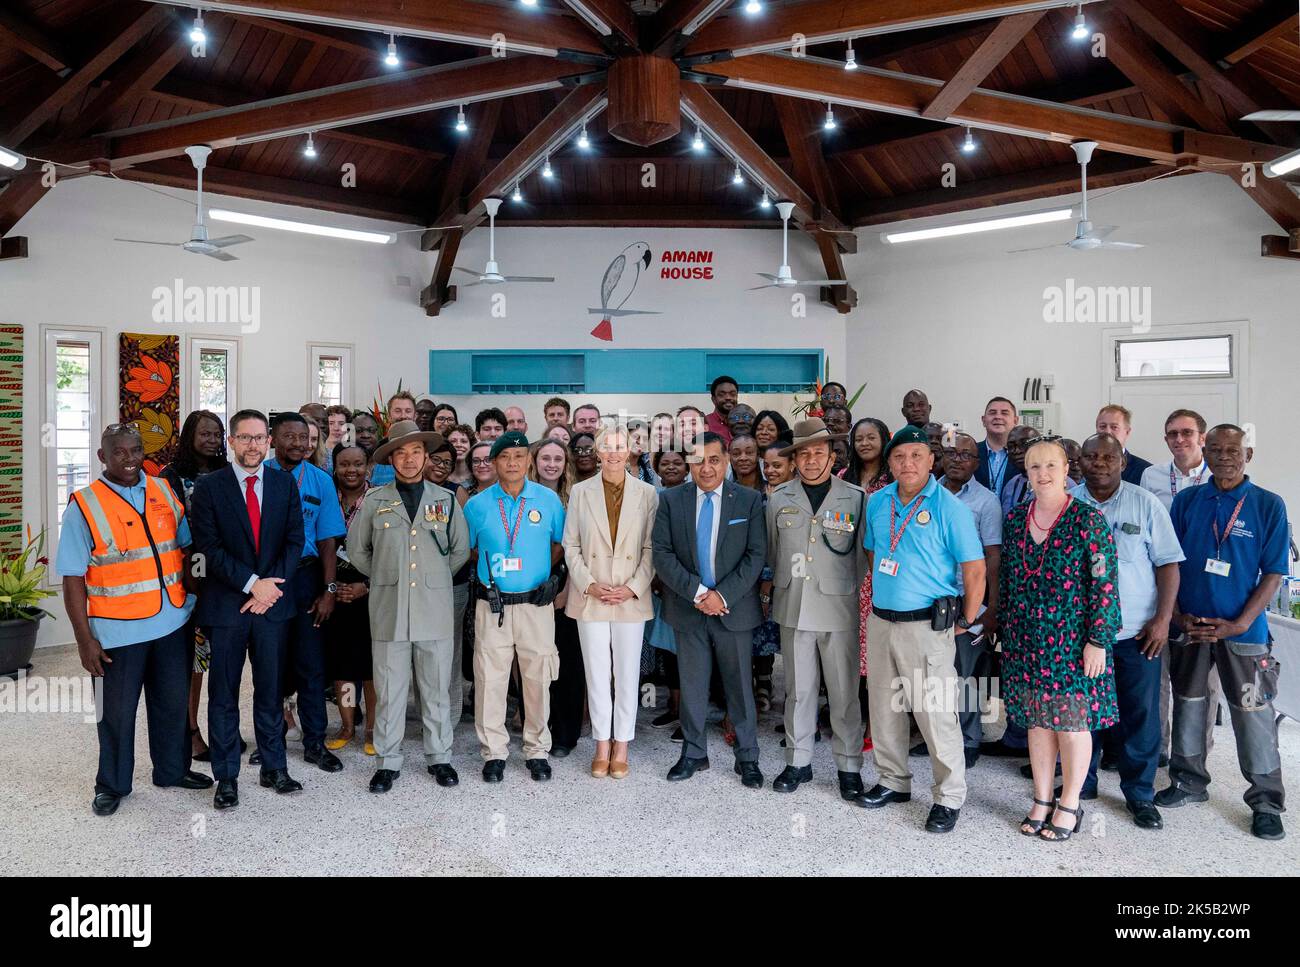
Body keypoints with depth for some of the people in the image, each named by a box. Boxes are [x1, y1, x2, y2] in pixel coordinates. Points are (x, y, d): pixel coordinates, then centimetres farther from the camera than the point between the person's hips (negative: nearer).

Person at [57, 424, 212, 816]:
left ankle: (172, 770, 36)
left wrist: (192, 599, 4)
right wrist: (84, 639, -11)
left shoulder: (164, 492, 4)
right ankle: (111, 785, 30)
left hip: (173, 622, 4)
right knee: (117, 711, 11)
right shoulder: (84, 506, -7)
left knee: (172, 703, 17)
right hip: (118, 632, -4)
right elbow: (73, 579, -8)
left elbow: (187, 546, 12)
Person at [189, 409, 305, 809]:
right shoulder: (208, 487, -2)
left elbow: (294, 540, 2)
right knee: (223, 695, 7)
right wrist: (252, 583, -14)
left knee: (271, 690, 11)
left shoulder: (285, 483, 6)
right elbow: (209, 547, -8)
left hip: (273, 599, 2)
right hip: (225, 604, -2)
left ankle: (274, 768, 23)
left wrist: (272, 586, -9)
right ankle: (226, 777, 19)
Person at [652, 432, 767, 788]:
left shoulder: (750, 500, -1)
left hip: (734, 608, -1)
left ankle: (747, 758, 23)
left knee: (740, 685, 9)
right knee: (692, 685, 12)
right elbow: (662, 553, -4)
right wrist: (696, 592, -14)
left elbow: (756, 555, -6)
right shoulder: (670, 500, 2)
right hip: (688, 608, 1)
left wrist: (723, 595, -15)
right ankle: (694, 753, 28)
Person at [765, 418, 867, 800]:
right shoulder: (779, 498, 5)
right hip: (792, 607, 2)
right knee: (798, 688, 12)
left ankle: (849, 766, 19)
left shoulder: (855, 497, -2)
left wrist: (851, 594, 5)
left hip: (838, 608, -2)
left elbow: (863, 554, 2)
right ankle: (798, 761, 24)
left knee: (844, 691, 5)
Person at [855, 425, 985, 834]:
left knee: (936, 715, -1)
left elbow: (974, 569, -10)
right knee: (884, 708, 15)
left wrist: (965, 622, -7)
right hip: (880, 621, 6)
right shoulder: (877, 502, 6)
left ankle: (950, 797, 15)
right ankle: (893, 781, 32)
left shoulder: (949, 508, -11)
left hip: (927, 625, -6)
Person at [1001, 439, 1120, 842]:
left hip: (1072, 640, -4)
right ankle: (1042, 800, 25)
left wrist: (1098, 641, -13)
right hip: (1025, 640, 4)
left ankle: (1069, 805, 22)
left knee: (1072, 720, 6)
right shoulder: (1014, 519, 6)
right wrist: (1005, 634, 12)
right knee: (1037, 719, 12)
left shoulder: (1089, 520, -8)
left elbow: (1105, 585, -10)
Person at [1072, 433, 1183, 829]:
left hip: (1137, 632, -1)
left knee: (1140, 715, 6)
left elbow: (1168, 563, 0)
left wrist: (1163, 619, -8)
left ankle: (1140, 793, 21)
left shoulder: (1145, 503, -1)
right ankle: (1081, 782, 27)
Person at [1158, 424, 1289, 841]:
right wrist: (1176, 615, -5)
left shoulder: (1269, 505, -3)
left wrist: (1239, 624, -13)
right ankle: (1189, 782, 29)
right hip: (1189, 624, 3)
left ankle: (1266, 802, 17)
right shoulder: (1187, 501, 3)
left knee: (1253, 713, 2)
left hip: (1243, 629, -2)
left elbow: (1273, 572, -4)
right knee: (1187, 704, 13)